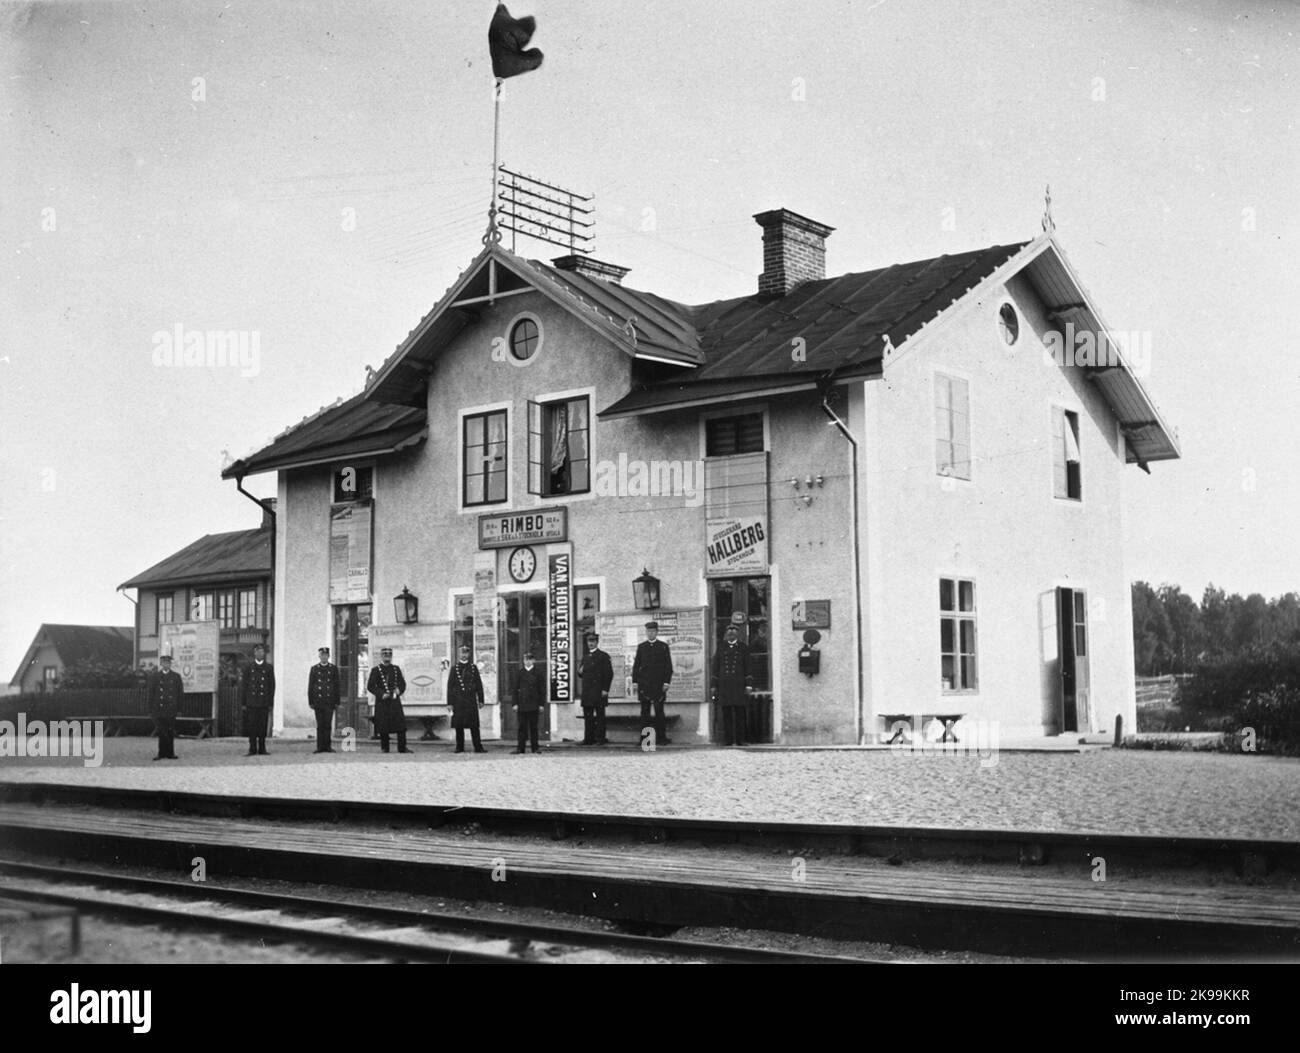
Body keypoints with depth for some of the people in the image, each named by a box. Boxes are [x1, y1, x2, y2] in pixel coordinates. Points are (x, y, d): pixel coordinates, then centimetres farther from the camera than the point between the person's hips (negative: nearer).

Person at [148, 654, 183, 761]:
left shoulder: (176, 676, 9)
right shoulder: (155, 677, 7)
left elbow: (180, 693, 8)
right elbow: (151, 694, 6)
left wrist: (179, 708, 1)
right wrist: (151, 710, 0)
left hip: (171, 710, 1)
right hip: (159, 709, -1)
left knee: (171, 732, 1)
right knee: (162, 732, -3)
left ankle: (170, 754, 6)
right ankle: (162, 753, 1)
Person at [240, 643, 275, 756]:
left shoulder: (269, 668, 8)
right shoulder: (249, 668, 8)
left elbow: (272, 686, 8)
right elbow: (243, 686, 8)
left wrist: (271, 703, 2)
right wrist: (243, 703, 2)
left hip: (264, 703, 0)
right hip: (251, 703, 0)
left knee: (263, 726, 0)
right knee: (252, 726, -2)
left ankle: (262, 749, 6)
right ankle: (252, 749, 3)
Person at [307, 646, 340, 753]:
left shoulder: (334, 668, 9)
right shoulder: (314, 669, 9)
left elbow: (337, 686, 8)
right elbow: (310, 687, 8)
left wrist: (337, 701, 2)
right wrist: (310, 701, 1)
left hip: (329, 701, 0)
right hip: (318, 701, 0)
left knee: (328, 725, -3)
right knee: (320, 725, 1)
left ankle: (327, 746, 1)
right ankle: (320, 747, 3)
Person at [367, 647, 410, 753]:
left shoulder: (396, 669, 14)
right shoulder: (375, 670, 2)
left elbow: (402, 683, 17)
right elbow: (370, 686, -3)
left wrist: (399, 691, -4)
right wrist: (381, 694, -14)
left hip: (395, 701, 3)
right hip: (382, 702, -3)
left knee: (401, 724, -4)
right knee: (383, 727, -2)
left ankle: (402, 748, -1)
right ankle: (385, 749, 7)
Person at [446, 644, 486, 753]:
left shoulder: (473, 667, 9)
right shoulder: (454, 668, 6)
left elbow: (479, 685, 10)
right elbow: (450, 686, 4)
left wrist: (480, 700, 6)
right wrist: (450, 703, -1)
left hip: (471, 700, 0)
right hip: (458, 700, 0)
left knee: (474, 725, -2)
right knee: (459, 725, 3)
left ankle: (478, 747, -1)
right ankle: (460, 747, 11)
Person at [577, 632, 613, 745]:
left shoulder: (603, 656, -1)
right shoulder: (585, 657, 18)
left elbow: (609, 673, -6)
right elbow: (581, 675, 25)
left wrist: (605, 690, -12)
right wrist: (580, 672, 0)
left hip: (599, 692, -6)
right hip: (587, 692, 6)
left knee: (600, 715, -4)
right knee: (587, 715, 6)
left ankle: (600, 739, -2)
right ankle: (588, 738, 10)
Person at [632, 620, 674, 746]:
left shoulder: (663, 646, 5)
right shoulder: (641, 646, 10)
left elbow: (668, 666, 3)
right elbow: (636, 665, 11)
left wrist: (666, 682, -5)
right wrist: (635, 681, 4)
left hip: (658, 684, -2)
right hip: (644, 684, 2)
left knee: (659, 711, -2)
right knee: (644, 711, 2)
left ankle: (661, 736, 2)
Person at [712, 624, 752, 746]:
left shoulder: (743, 648, 9)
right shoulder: (721, 648, 13)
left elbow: (748, 667, 6)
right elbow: (716, 668, 12)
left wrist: (748, 685, -1)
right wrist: (714, 686, 7)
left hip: (739, 686, -1)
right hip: (724, 686, 1)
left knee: (740, 713, -2)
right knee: (726, 714, -1)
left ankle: (740, 740, 2)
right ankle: (729, 740, 2)